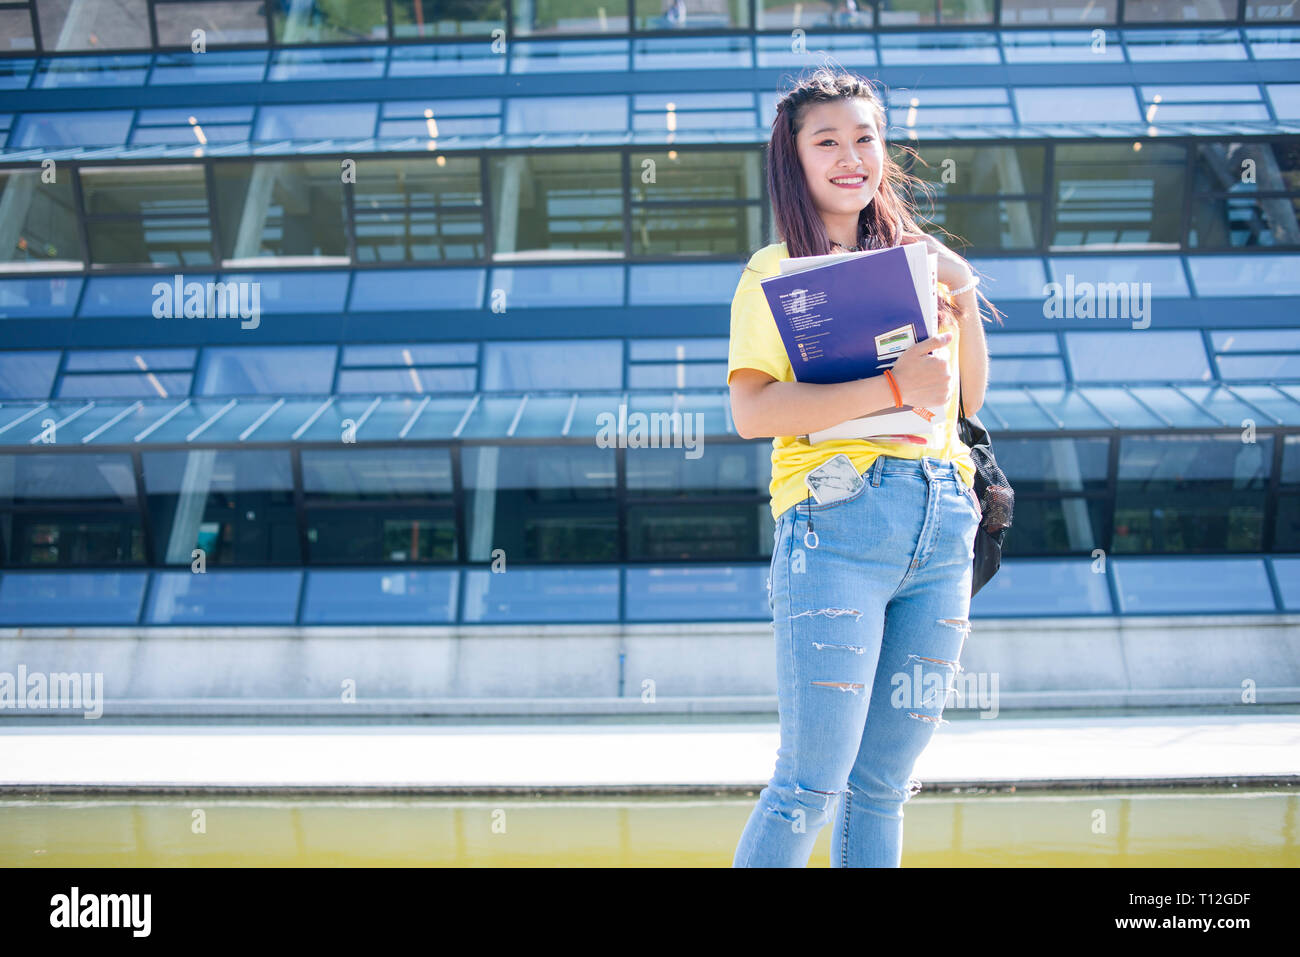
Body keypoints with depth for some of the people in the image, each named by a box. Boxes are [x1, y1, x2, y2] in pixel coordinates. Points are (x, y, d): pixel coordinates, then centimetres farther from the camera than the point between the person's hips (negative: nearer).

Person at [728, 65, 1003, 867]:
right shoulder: (777, 271, 1)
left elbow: (969, 398, 19)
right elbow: (752, 411, -12)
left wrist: (964, 299, 4)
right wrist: (893, 387, -17)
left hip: (943, 525, 5)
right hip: (836, 525, -5)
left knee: (885, 785, 9)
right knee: (811, 785, -6)